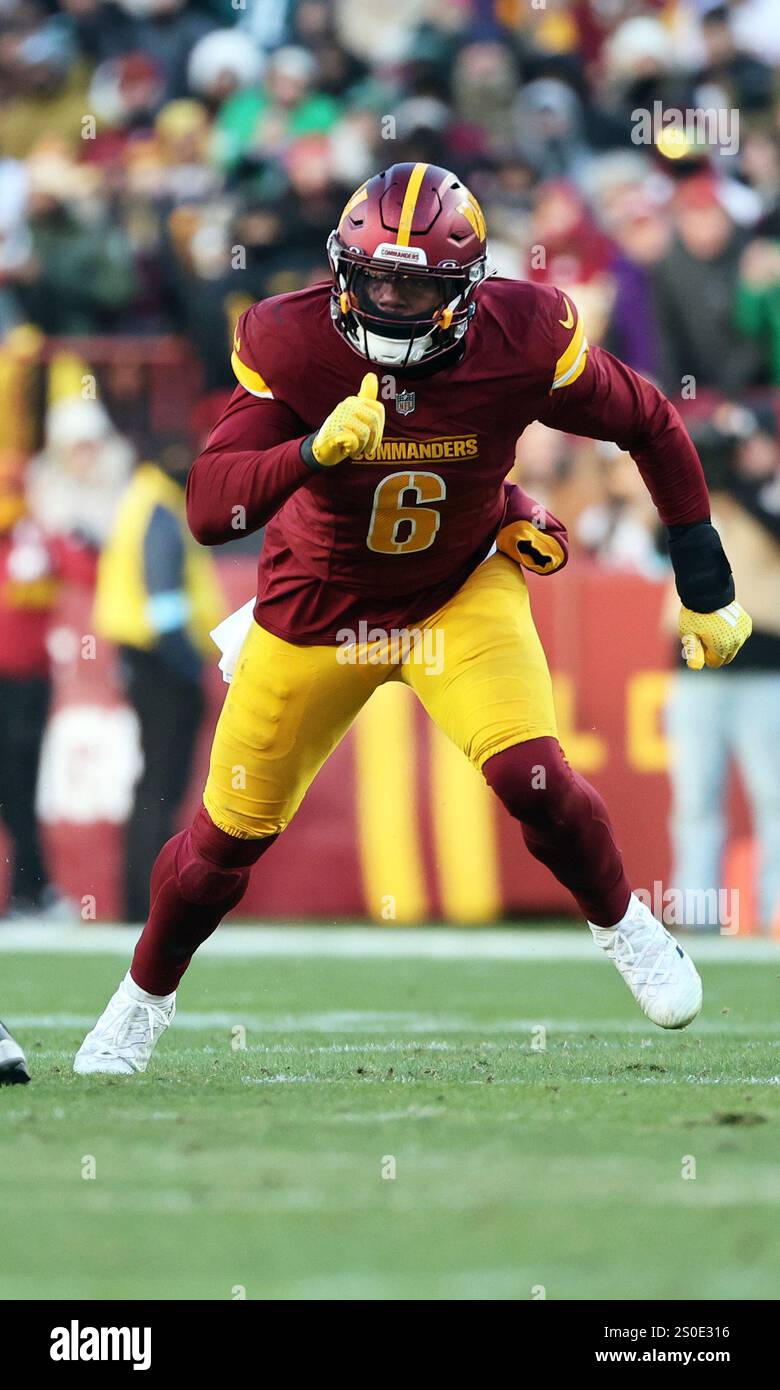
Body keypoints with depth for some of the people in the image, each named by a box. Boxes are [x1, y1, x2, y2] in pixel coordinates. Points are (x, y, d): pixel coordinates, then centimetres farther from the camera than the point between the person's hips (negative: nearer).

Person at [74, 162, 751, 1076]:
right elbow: (207, 509, -33)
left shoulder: (520, 341, -25)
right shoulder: (290, 343, -27)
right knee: (232, 830, 8)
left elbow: (654, 430, -8)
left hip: (462, 588, 0)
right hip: (320, 601, 0)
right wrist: (315, 453, -52)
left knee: (529, 775, -22)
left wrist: (708, 592, -4)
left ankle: (622, 925, 9)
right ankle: (145, 995, 36)